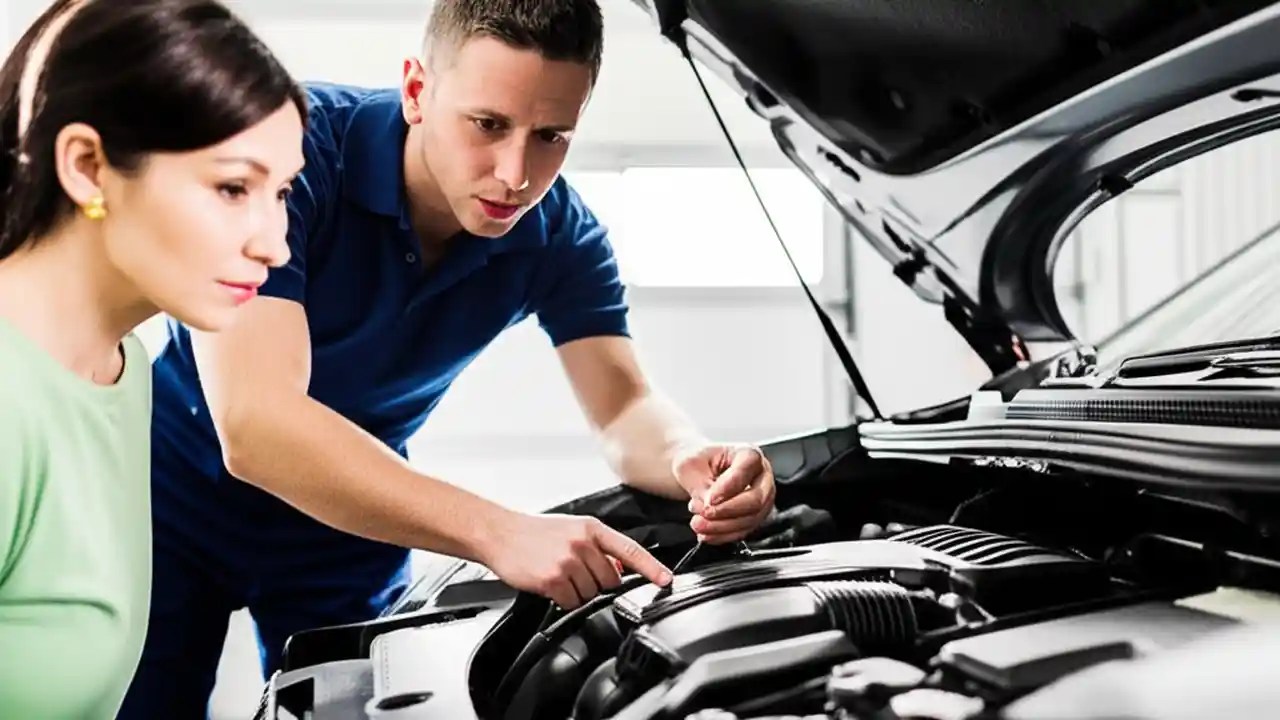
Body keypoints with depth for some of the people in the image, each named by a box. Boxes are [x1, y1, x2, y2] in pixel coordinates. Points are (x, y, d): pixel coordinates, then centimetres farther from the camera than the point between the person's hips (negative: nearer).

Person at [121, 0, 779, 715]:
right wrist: (496, 531, -52)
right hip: (180, 496, -3)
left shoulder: (559, 234, -16)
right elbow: (256, 426, -42)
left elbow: (629, 410, -17)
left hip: (353, 527, 4)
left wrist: (692, 461, -43)